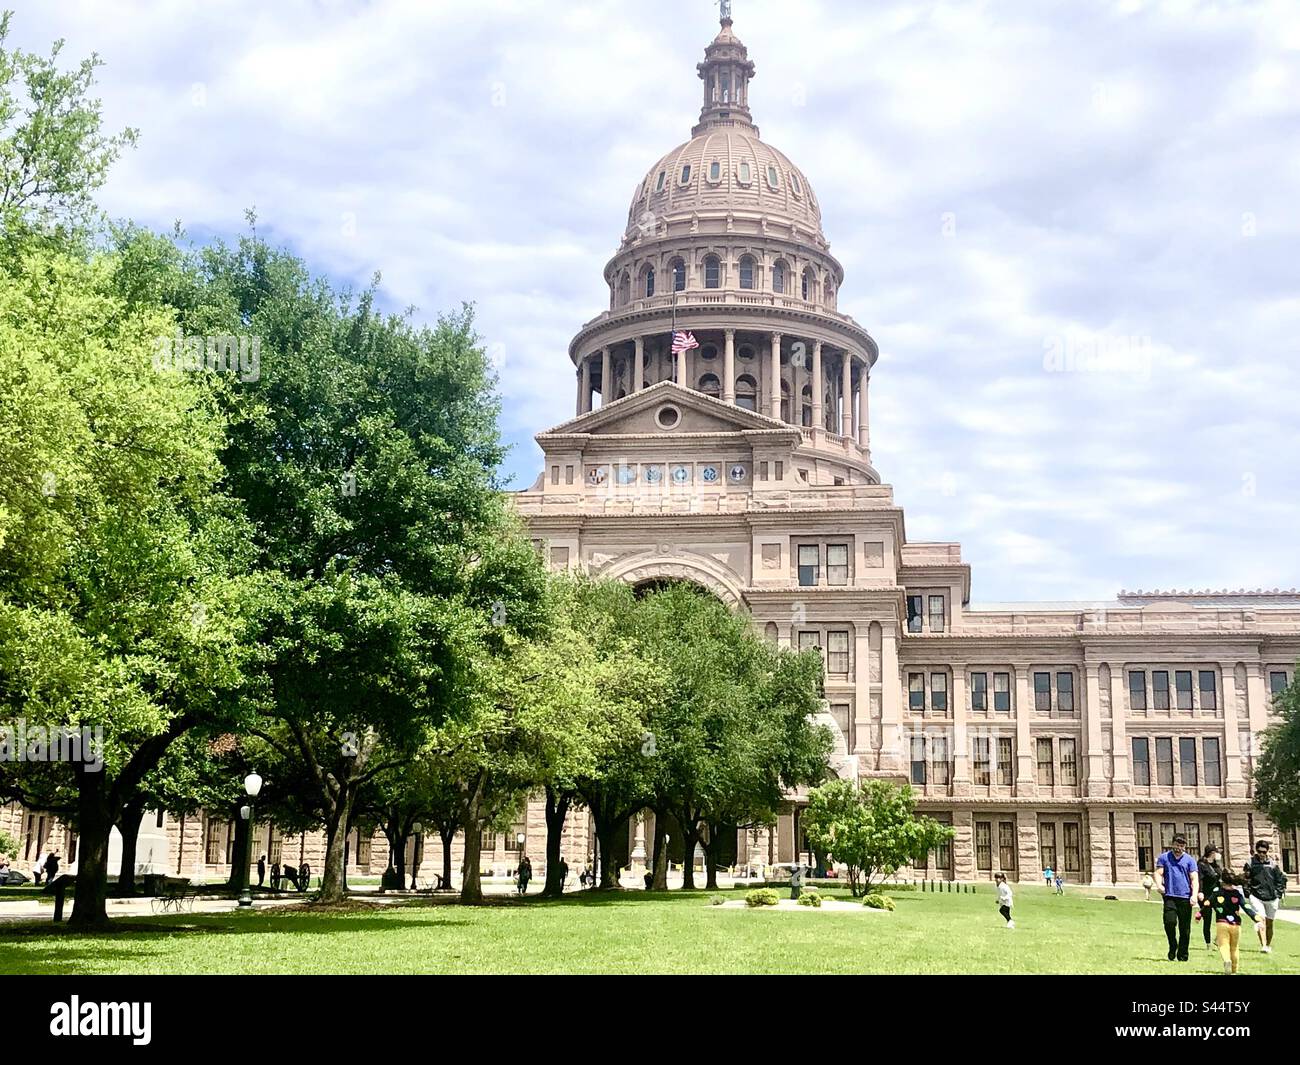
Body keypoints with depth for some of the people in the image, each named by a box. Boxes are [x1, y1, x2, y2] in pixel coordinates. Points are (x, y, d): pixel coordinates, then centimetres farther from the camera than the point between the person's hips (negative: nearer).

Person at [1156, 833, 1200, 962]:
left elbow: (1194, 879, 4)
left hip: (1185, 898, 1)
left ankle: (1182, 955, 13)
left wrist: (1194, 895, -11)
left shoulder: (1190, 860, 10)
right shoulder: (1164, 858, 10)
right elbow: (1159, 873, 5)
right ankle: (1172, 946, 7)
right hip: (1170, 896, -1)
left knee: (1185, 929, 1)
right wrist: (1159, 884, -16)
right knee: (1169, 922, -18)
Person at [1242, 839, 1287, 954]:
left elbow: (1281, 879, 12)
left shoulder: (1272, 864, 4)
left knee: (1269, 923, 12)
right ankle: (1263, 946, -22)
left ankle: (1268, 946, 28)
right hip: (1256, 897, -3)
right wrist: (1248, 893, -6)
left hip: (1272, 898, 3)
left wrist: (1279, 894, 5)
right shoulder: (1250, 863, -2)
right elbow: (1244, 879, 1)